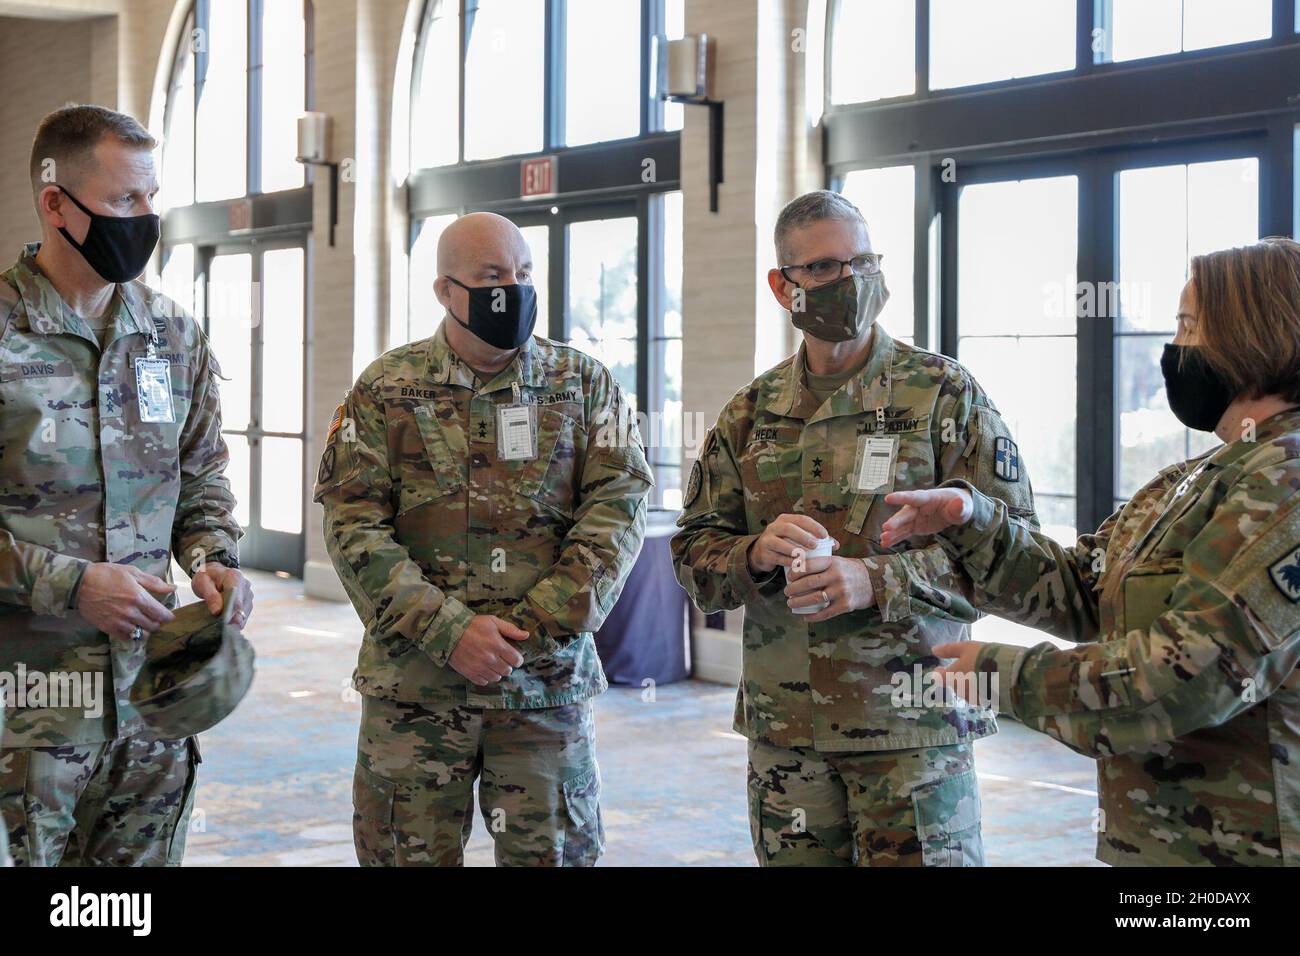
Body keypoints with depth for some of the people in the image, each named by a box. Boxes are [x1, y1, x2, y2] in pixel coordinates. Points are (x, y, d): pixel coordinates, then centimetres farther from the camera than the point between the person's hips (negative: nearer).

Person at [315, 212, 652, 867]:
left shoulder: (584, 384, 6)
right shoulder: (387, 389, 3)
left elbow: (618, 506, -2)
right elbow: (355, 526, -4)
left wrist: (541, 624, -13)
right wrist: (448, 630, -15)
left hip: (547, 682, 0)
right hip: (412, 683, 0)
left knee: (550, 849, 5)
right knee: (410, 853, 8)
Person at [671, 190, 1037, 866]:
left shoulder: (945, 395, -2)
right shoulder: (750, 415, 9)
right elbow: (694, 552, 10)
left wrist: (875, 581, -20)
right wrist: (756, 554, -13)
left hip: (911, 723, -3)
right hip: (782, 727, 4)